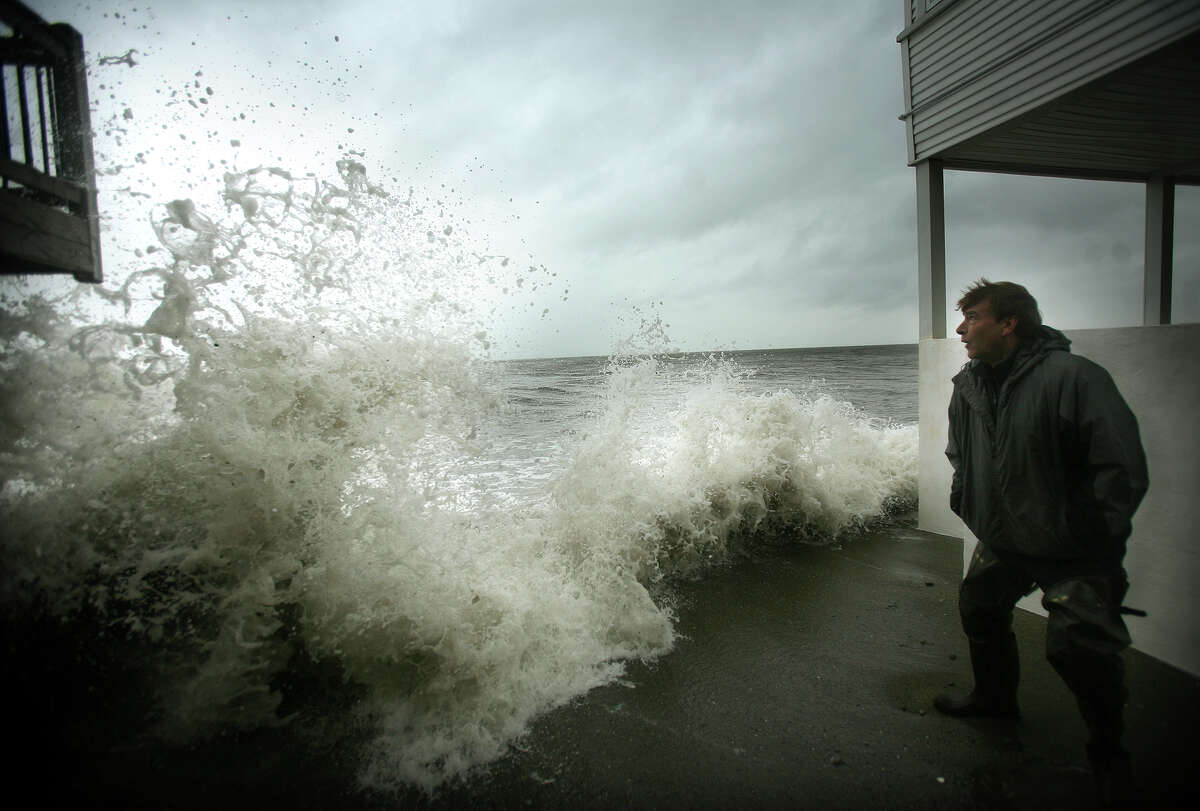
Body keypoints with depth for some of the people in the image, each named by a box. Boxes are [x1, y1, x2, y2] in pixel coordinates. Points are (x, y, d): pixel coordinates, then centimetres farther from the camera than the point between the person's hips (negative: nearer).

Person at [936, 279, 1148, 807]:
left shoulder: (1072, 376, -22)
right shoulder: (967, 386, 0)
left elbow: (1124, 469, -19)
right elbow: (960, 456, 18)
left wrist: (1094, 540, -16)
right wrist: (967, 505, 11)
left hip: (1074, 551, -7)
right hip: (1003, 541, 8)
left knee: (1077, 644, -10)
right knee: (979, 608, 18)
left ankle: (1107, 749, 20)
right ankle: (995, 697, 45)